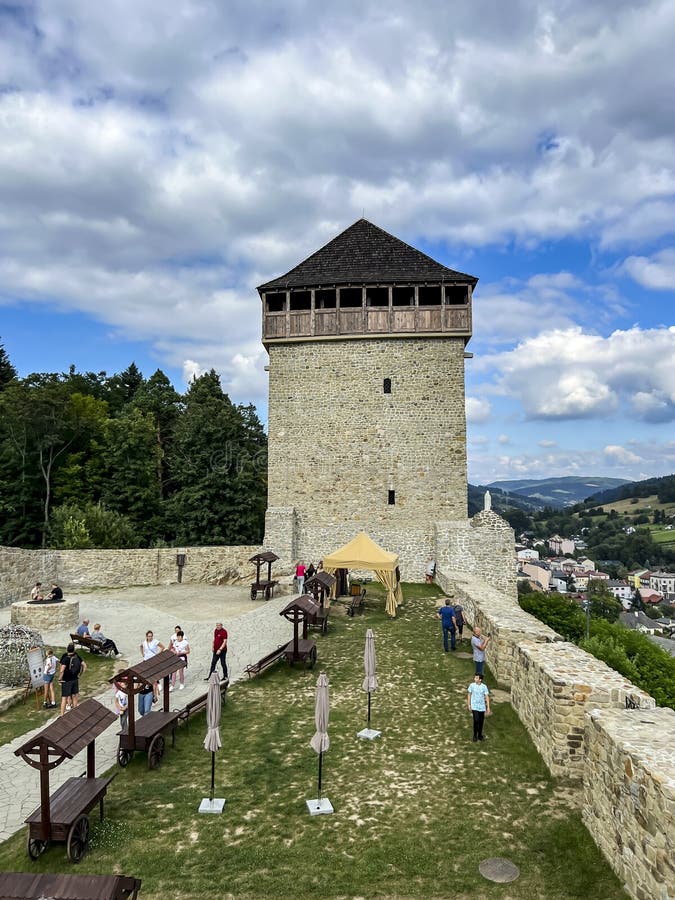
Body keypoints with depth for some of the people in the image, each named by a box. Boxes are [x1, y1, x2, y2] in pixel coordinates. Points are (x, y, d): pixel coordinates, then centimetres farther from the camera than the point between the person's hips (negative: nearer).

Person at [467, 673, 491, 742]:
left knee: (481, 721, 9)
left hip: (482, 707, 2)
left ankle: (480, 735, 29)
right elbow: (469, 695, 2)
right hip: (474, 707, -2)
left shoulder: (484, 686, -7)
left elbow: (487, 697, -2)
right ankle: (475, 736, 8)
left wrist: (488, 707, -4)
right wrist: (468, 705, 1)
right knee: (476, 721, -11)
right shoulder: (472, 685, -7)